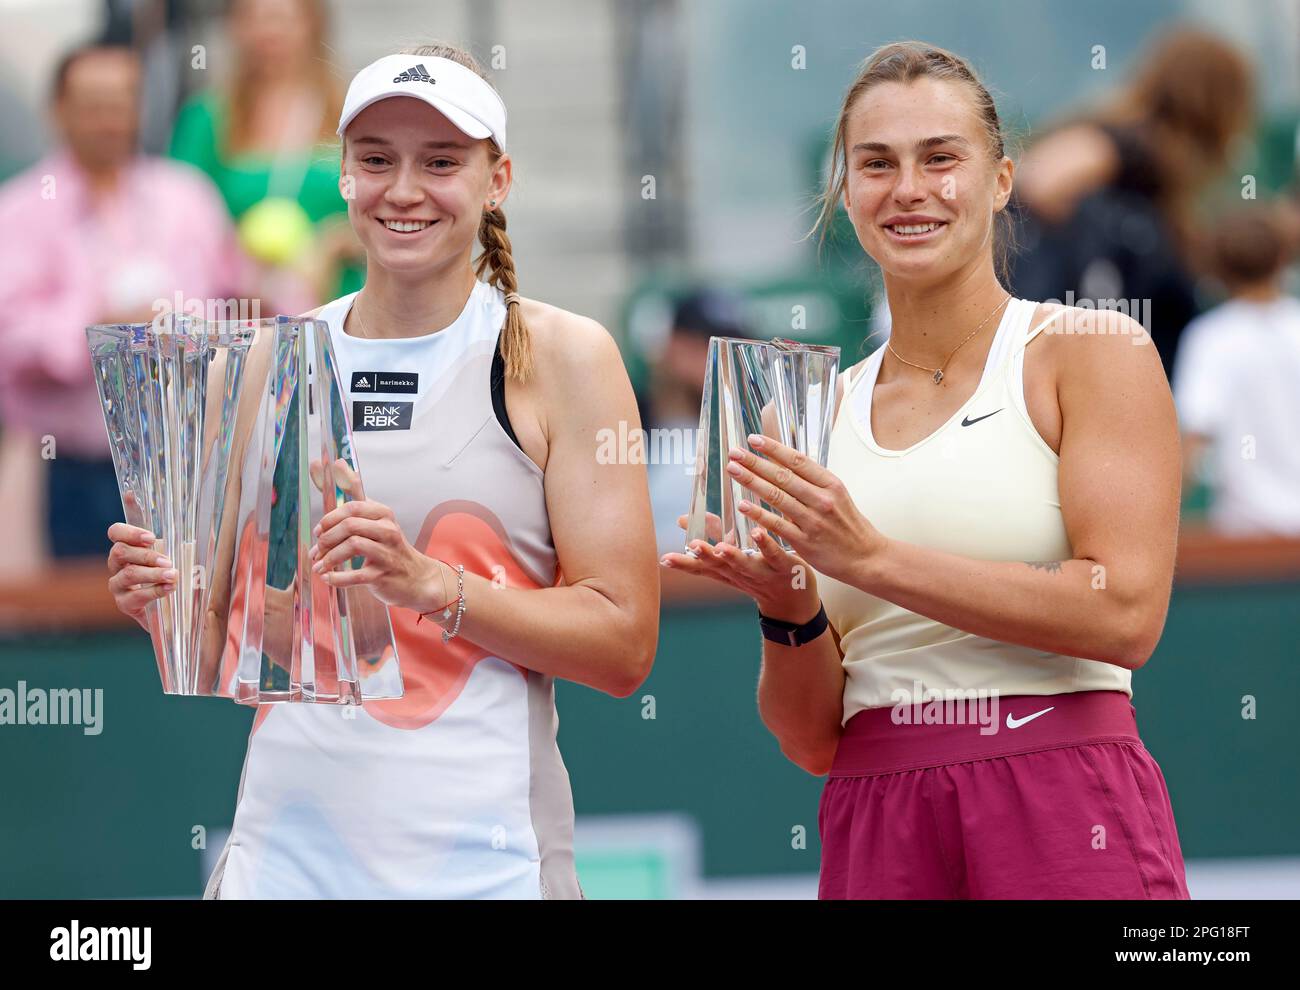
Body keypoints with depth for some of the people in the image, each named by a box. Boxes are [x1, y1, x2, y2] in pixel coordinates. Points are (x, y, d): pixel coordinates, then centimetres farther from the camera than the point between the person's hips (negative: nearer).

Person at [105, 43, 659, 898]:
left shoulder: (562, 357, -1)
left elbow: (623, 646, -6)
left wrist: (433, 586, -18)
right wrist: (165, 598, -6)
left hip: (477, 858, -3)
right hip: (284, 851, 3)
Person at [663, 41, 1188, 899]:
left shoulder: (1093, 353, 1)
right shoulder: (825, 408, 12)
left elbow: (1125, 612, -13)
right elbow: (813, 738, 11)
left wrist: (873, 558, -15)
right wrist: (788, 610, -9)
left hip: (1063, 819, -3)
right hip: (875, 823, 3)